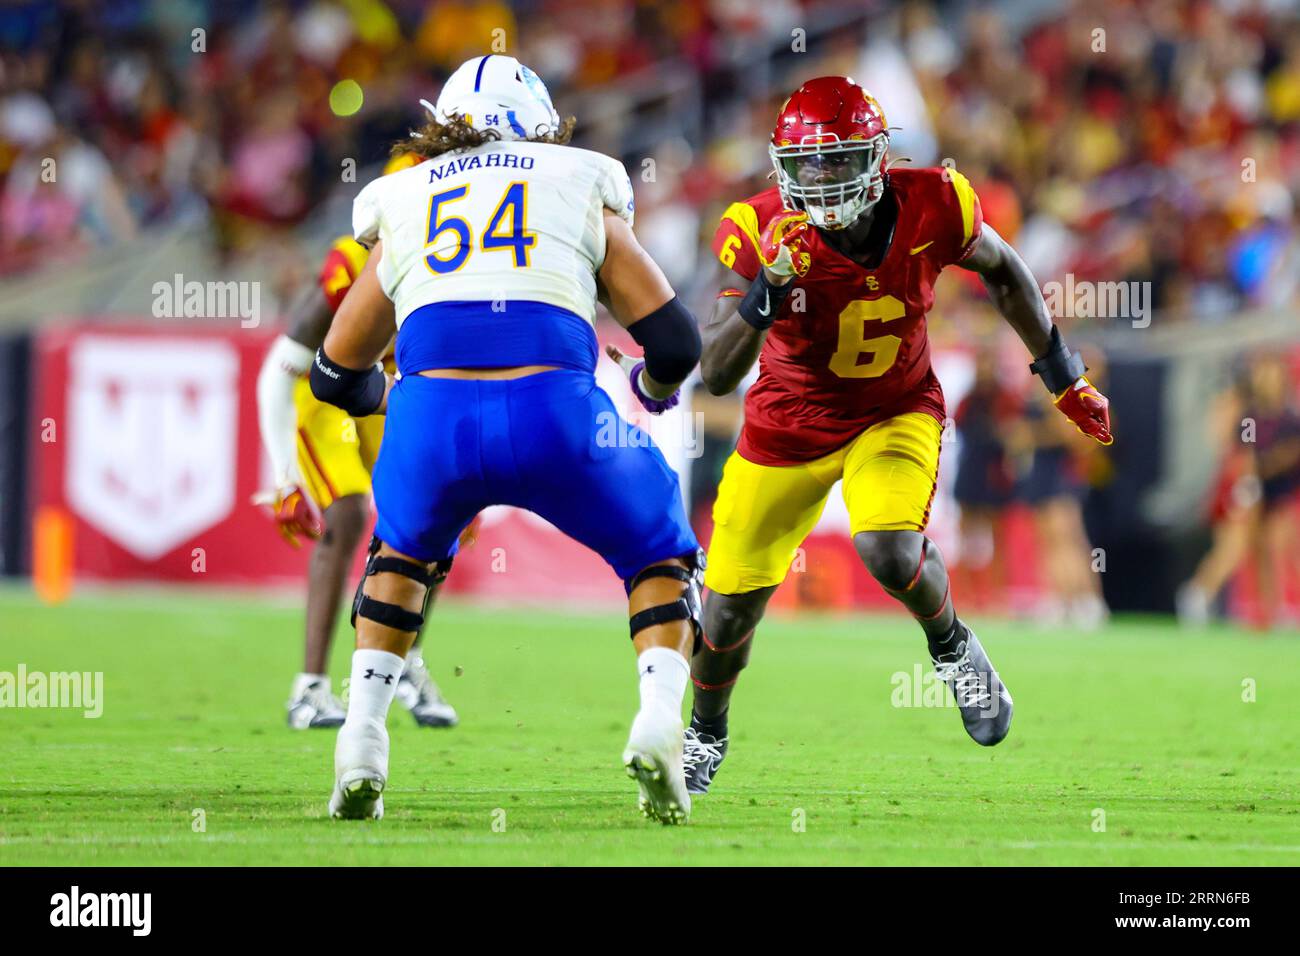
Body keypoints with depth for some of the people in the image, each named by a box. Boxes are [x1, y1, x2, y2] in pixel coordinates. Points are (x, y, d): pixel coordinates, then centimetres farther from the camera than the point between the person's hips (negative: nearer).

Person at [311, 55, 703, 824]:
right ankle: (660, 719, -1)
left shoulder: (405, 204, 27)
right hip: (553, 414, -2)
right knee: (659, 553, 24)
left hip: (432, 416, 2)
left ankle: (362, 744, 20)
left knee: (406, 550, 34)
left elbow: (338, 375, 35)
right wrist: (654, 385, 40)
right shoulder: (583, 193, 22)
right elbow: (674, 341, 17)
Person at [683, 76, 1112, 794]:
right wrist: (767, 288, -46)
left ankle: (951, 646, 5)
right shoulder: (760, 234, -26)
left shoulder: (931, 208, -21)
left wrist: (1063, 376, 8)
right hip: (789, 425, 1)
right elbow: (717, 373, -30)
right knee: (731, 604, 6)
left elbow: (1001, 270, 1)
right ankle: (705, 733, 37)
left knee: (889, 551, -29)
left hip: (895, 410, -1)